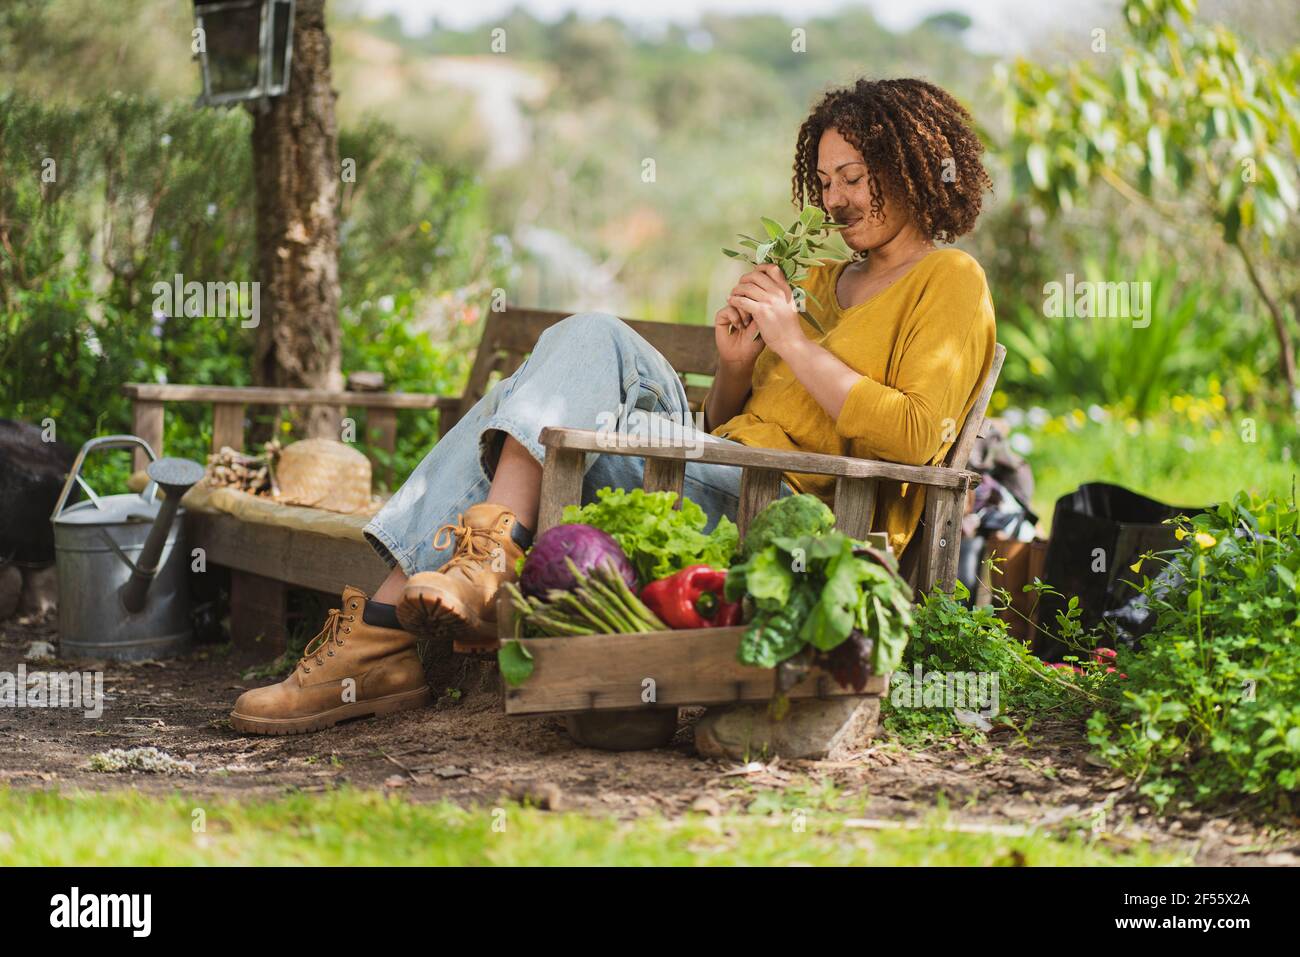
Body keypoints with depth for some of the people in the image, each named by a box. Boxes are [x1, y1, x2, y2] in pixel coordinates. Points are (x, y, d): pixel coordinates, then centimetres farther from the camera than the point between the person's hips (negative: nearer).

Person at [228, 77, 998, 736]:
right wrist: (735, 367, 5)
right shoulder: (824, 281, 28)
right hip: (718, 477, 7)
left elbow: (912, 439, -10)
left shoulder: (949, 282, 6)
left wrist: (796, 345, -8)